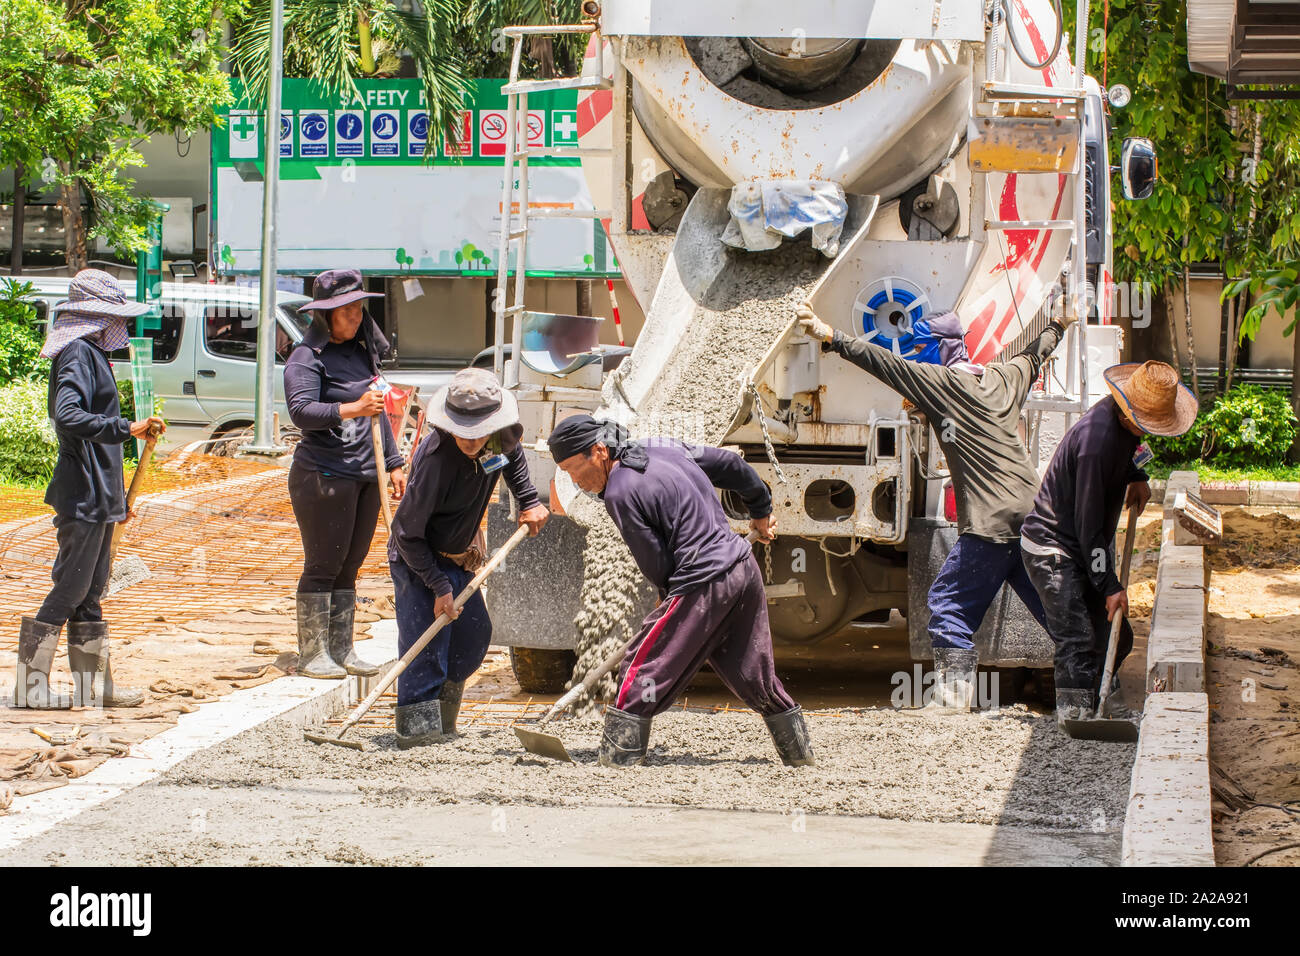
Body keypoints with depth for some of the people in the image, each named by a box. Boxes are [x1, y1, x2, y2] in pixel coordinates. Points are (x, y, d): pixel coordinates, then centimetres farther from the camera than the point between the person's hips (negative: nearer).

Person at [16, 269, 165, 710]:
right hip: (83, 493, -10)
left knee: (91, 590, 12)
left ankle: (94, 684, 16)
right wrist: (127, 428, -30)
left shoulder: (92, 352, 17)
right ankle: (32, 684, -2)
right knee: (71, 587, -6)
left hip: (97, 493, 10)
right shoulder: (78, 353, -14)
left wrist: (116, 498, 24)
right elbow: (67, 416, -28)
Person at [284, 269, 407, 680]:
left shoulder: (362, 351, 16)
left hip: (365, 475, 7)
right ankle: (312, 654, 1)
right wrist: (350, 409, -36)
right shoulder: (307, 357, -8)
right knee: (323, 565, -4)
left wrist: (393, 463, 24)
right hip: (323, 474, -7)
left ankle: (341, 650, 16)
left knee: (349, 565, 10)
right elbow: (301, 410, -23)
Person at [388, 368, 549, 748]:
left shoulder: (499, 437, -15)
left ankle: (442, 722, 28)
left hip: (460, 556, 8)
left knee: (474, 636, 12)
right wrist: (439, 587, -24)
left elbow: (513, 456, 15)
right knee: (426, 644, -13)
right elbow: (407, 534, -26)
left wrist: (529, 501, 4)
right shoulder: (436, 459, -35)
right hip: (418, 560, -8)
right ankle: (416, 730, -7)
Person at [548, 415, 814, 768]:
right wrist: (761, 510, 35)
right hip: (745, 568, 9)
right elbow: (730, 464, 20)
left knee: (642, 670, -2)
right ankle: (799, 754, 28)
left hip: (703, 587, -8)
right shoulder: (660, 447, 10)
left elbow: (656, 565, -11)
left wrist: (668, 592, 12)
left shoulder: (619, 493, -14)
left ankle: (618, 760, -4)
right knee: (754, 674, 19)